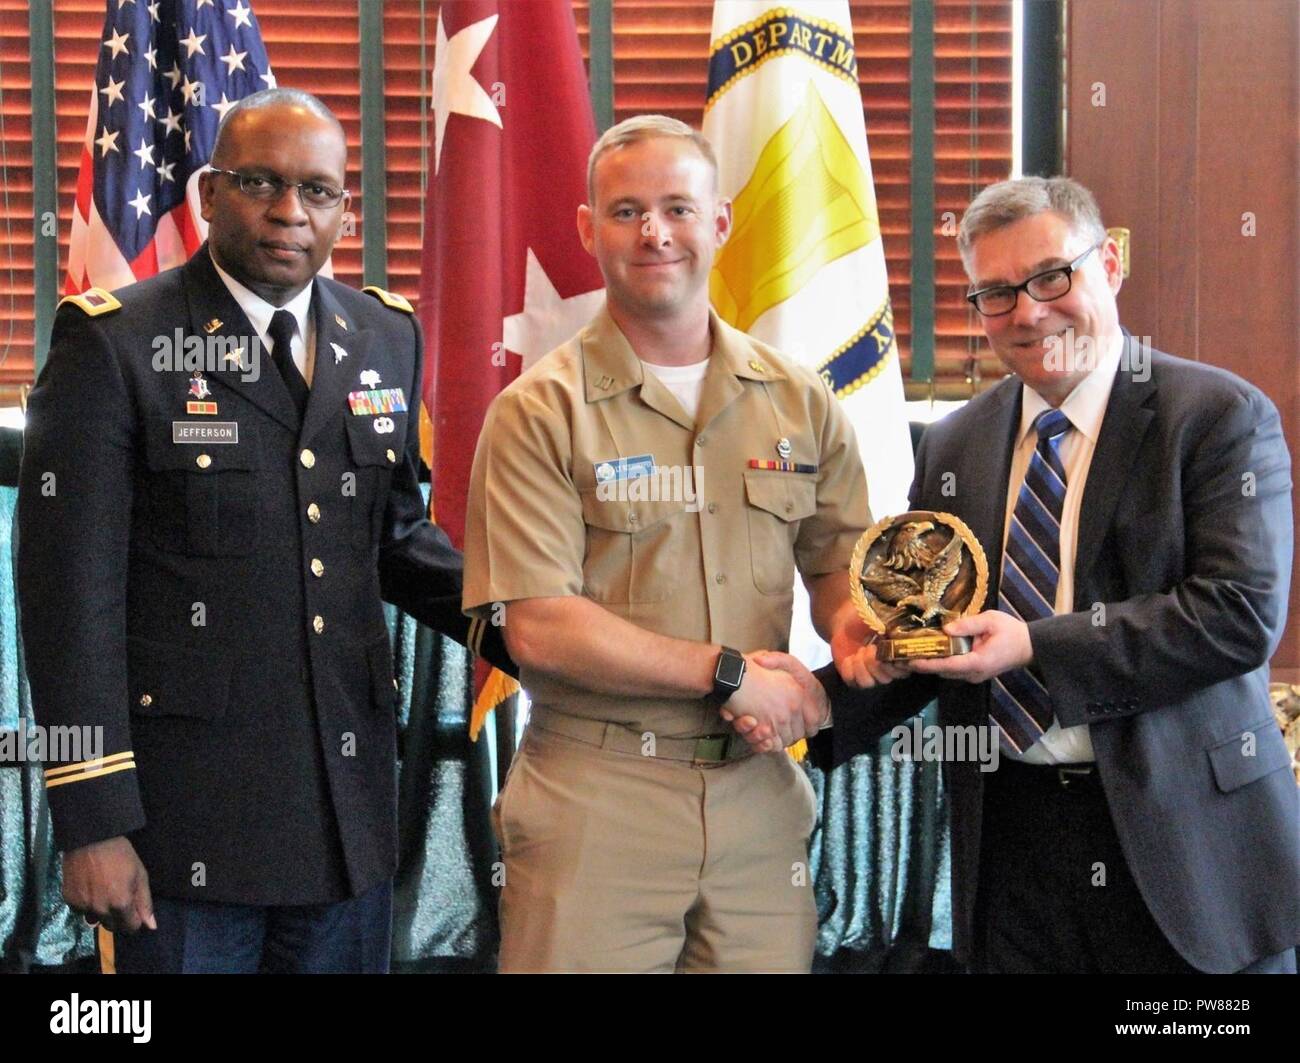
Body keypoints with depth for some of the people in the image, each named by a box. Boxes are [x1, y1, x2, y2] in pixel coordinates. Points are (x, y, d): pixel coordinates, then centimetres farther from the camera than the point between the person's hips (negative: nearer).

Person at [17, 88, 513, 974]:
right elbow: (71, 589, -9)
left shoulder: (386, 337, 9)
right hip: (188, 816, -5)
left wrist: (514, 626, 0)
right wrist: (92, 822, -12)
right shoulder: (115, 344, -7)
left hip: (352, 808, 5)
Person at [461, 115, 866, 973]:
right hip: (595, 798, -3)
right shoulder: (539, 413, -4)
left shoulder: (801, 402, 9)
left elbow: (838, 564, 14)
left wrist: (852, 621, -10)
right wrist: (728, 674, -12)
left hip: (759, 792, 3)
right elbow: (539, 629, -11)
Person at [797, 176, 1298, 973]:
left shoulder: (1224, 418, -5)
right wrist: (821, 698, -7)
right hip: (1009, 839, 4)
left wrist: (1039, 647, -21)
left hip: (1181, 841, -4)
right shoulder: (955, 445, 11)